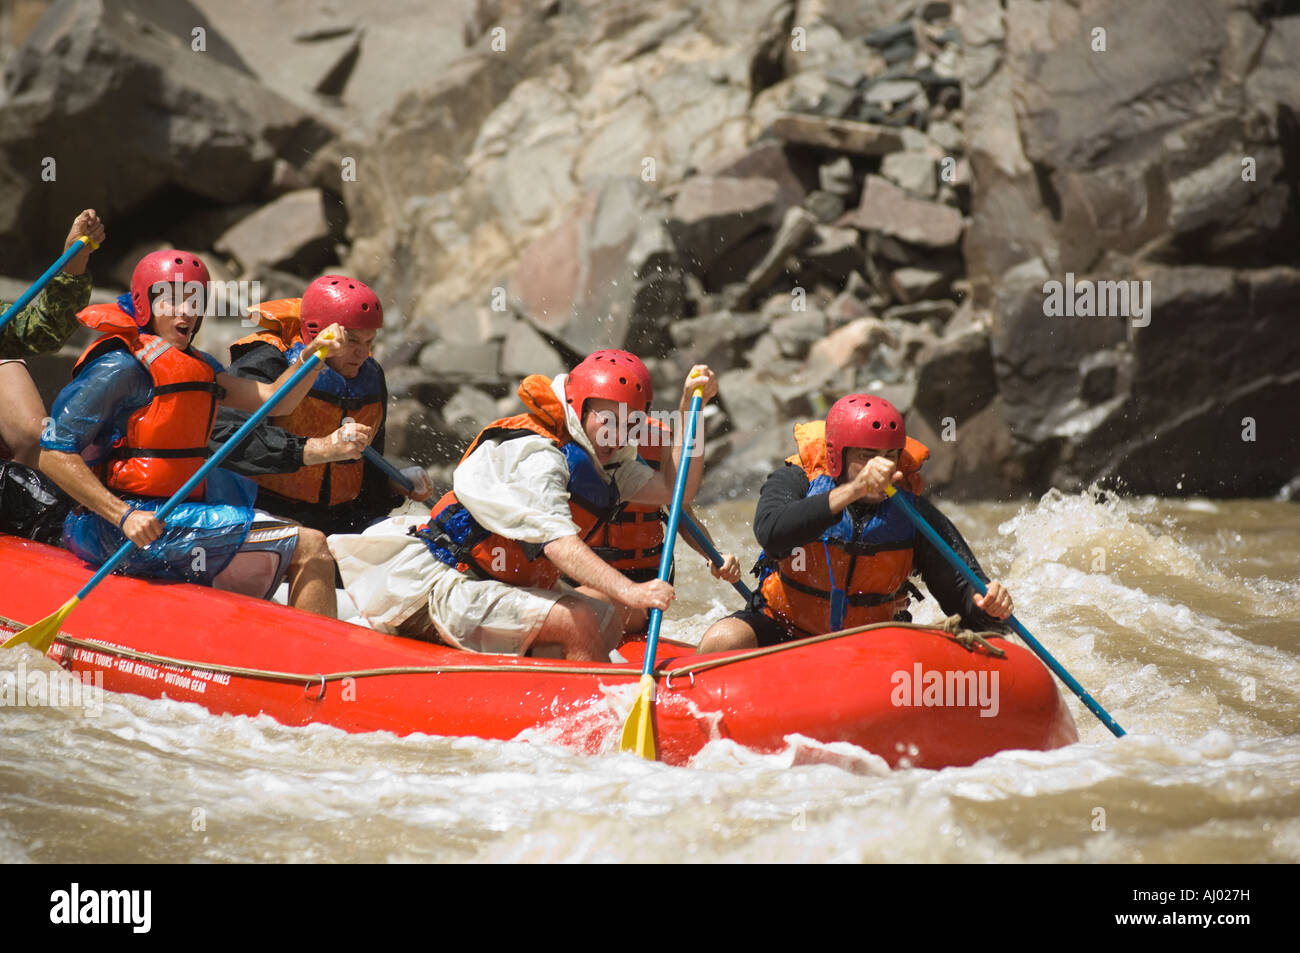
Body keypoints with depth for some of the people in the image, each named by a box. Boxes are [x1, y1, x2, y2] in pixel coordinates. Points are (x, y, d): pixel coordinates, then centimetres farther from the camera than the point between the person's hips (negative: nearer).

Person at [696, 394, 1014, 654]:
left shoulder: (915, 514, -7)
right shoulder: (795, 481, -12)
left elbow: (963, 595, -6)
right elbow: (770, 531, -36)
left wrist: (989, 607, -31)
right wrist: (852, 491, -44)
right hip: (783, 631, -2)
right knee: (723, 641, -31)